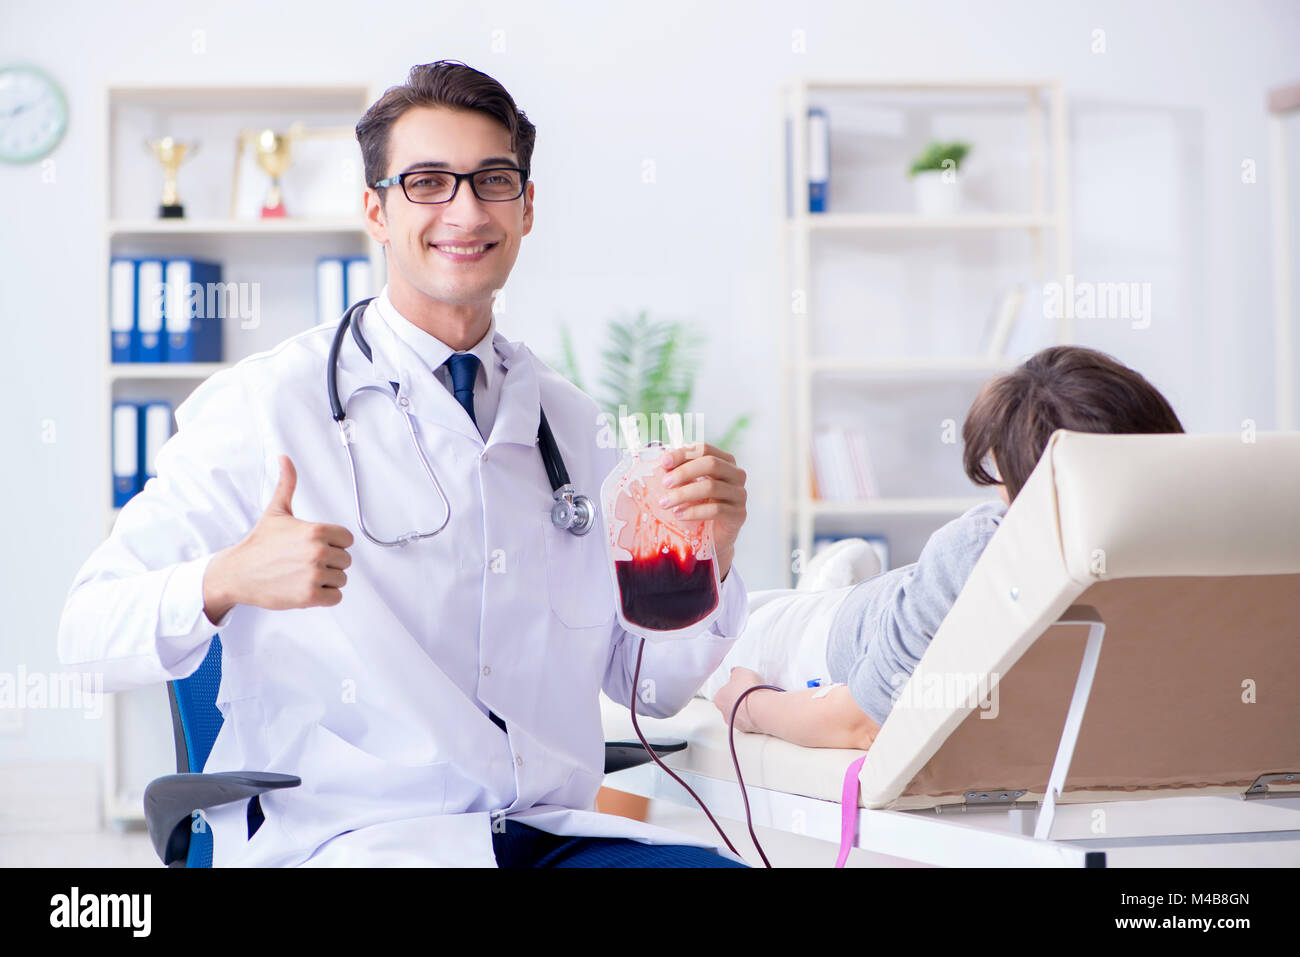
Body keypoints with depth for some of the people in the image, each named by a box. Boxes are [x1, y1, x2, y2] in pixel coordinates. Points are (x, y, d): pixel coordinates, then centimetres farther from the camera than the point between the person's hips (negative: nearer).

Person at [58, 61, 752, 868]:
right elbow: (90, 631, -8)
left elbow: (652, 686, 19)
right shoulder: (271, 406, -1)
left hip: (555, 829, 5)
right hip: (337, 837, -4)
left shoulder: (573, 424, 15)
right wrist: (225, 582, -27)